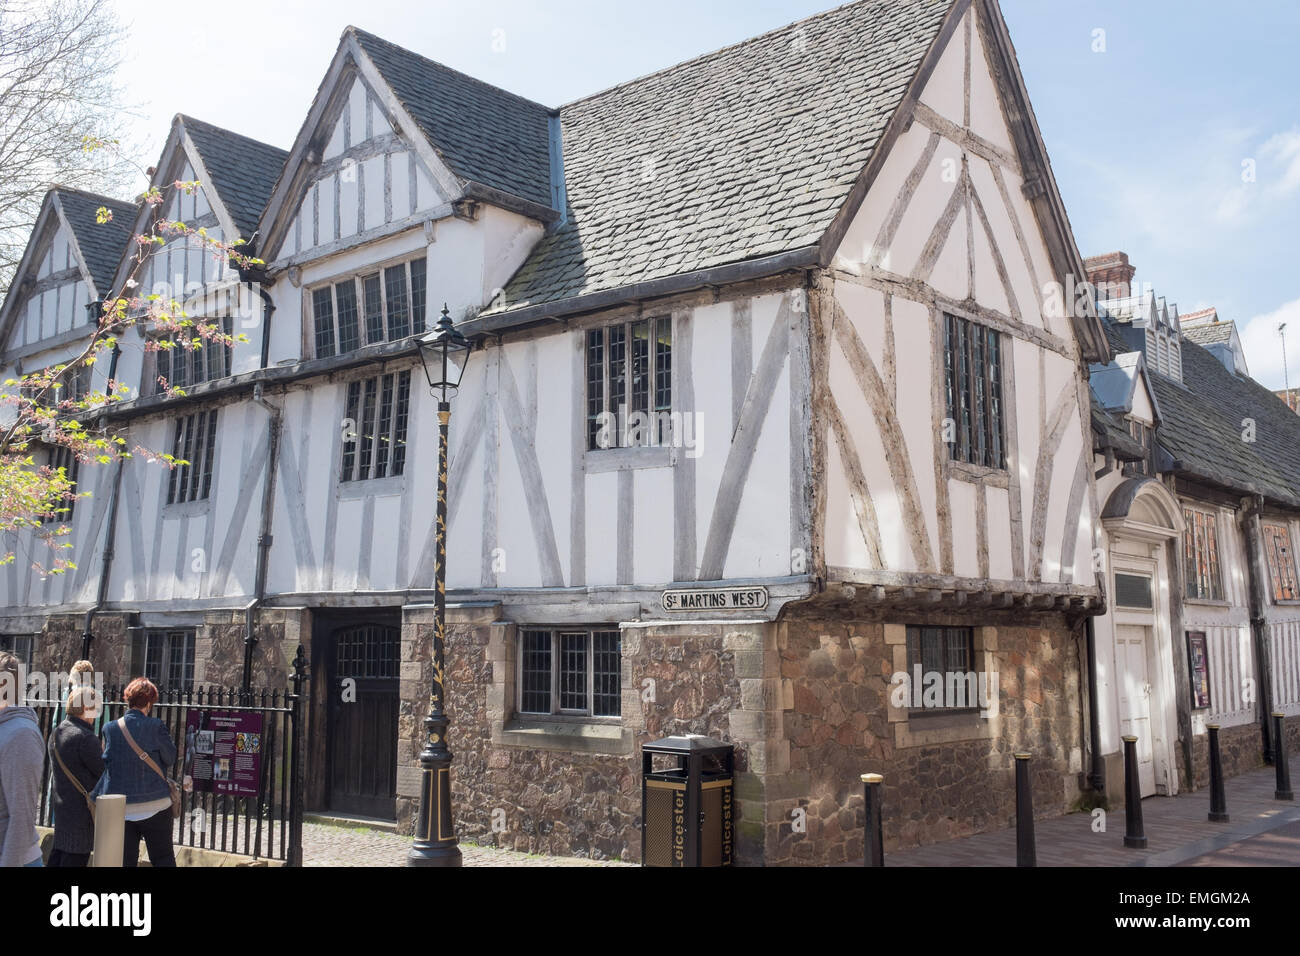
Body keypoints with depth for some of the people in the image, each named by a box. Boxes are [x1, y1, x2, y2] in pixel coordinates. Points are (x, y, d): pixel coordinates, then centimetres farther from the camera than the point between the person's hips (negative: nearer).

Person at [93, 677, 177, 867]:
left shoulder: (110, 729, -1)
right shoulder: (156, 727, -10)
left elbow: (105, 765, 4)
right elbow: (171, 759, -2)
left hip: (121, 808, 3)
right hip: (155, 806, -2)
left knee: (125, 860, 10)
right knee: (163, 858, 8)